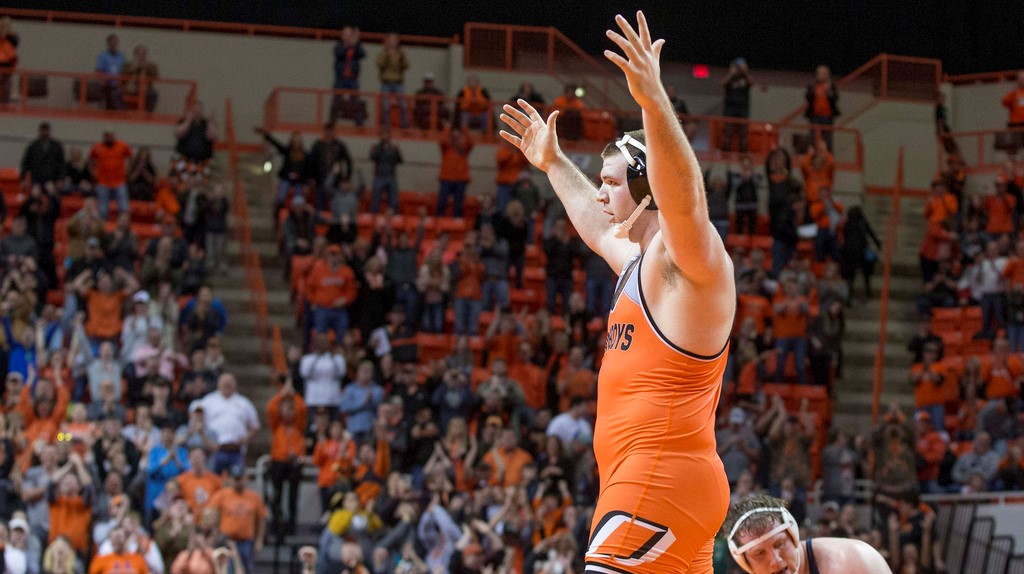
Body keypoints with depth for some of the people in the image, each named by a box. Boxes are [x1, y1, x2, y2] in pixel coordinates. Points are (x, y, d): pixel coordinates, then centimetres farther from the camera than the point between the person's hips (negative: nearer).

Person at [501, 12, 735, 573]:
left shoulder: (689, 255, -9)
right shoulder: (637, 259, 22)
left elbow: (685, 196, -32)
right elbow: (598, 227, 45)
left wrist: (653, 100, -45)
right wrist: (554, 164, 54)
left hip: (665, 481, -10)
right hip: (634, 480, 10)